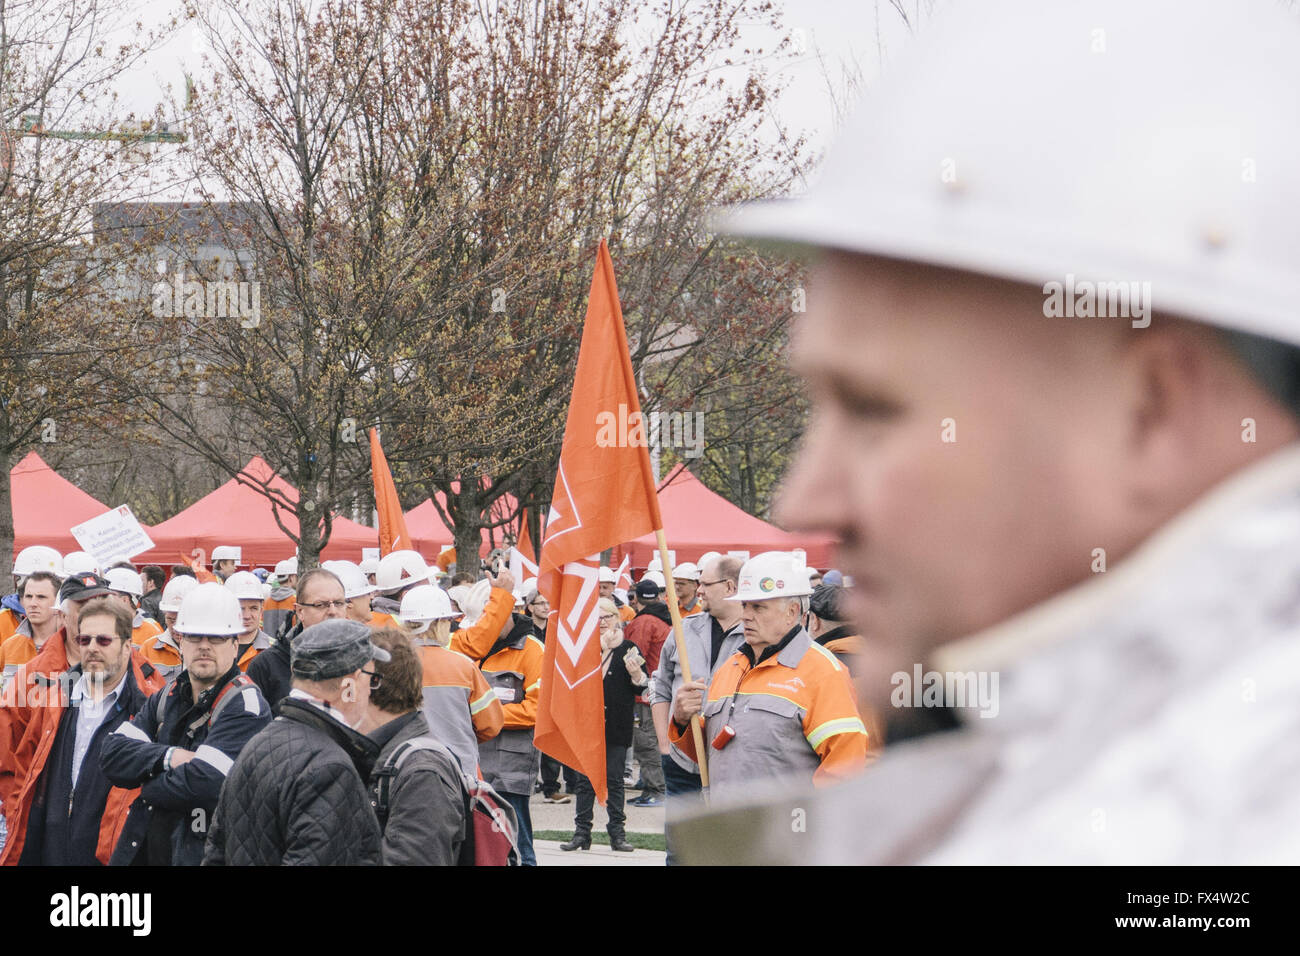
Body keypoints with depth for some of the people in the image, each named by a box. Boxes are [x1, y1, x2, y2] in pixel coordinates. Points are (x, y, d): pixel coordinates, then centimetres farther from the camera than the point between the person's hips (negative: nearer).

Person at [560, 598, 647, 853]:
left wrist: (636, 674, -18)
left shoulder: (628, 649, 4)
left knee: (614, 780, 1)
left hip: (617, 726, -2)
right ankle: (582, 832, 6)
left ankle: (617, 832, 5)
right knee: (585, 780, 2)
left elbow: (643, 687, 5)